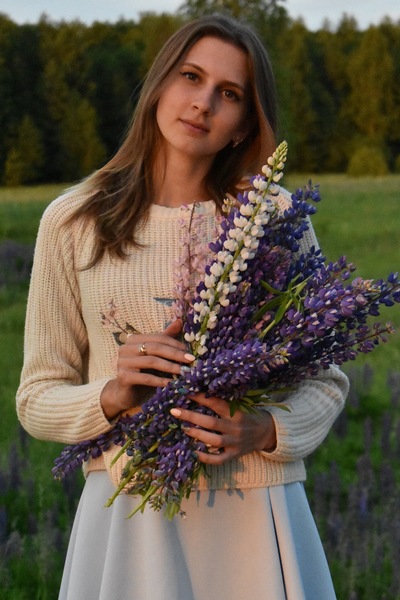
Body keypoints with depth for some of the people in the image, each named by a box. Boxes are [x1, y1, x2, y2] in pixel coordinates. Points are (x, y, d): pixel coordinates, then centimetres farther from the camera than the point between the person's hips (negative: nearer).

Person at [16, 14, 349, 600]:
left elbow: (327, 379, 5)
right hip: (129, 513, 0)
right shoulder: (73, 220, 2)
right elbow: (37, 398, 4)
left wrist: (267, 431, -14)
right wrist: (112, 395, -15)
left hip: (257, 514, 1)